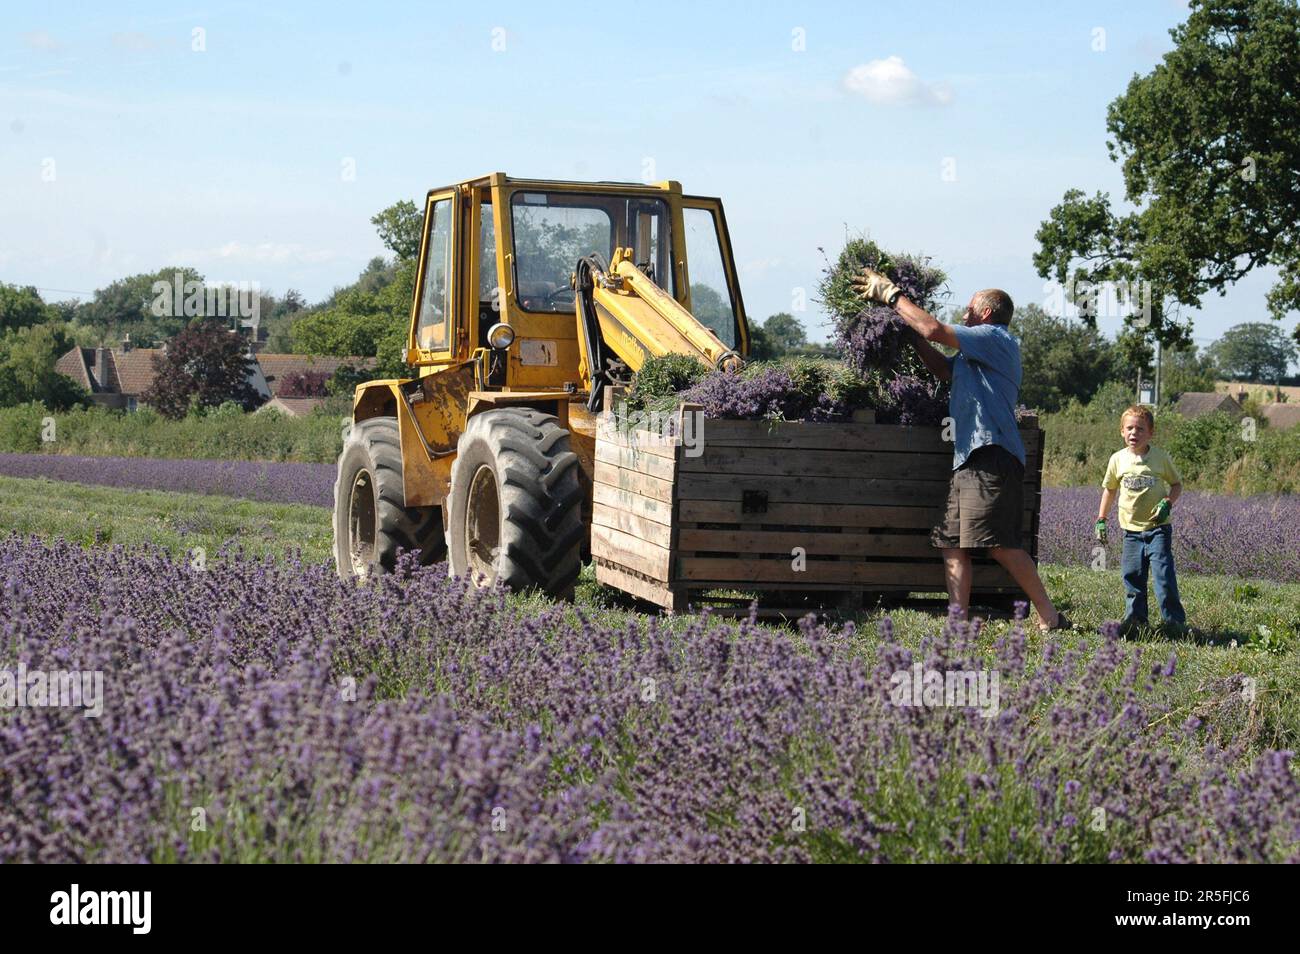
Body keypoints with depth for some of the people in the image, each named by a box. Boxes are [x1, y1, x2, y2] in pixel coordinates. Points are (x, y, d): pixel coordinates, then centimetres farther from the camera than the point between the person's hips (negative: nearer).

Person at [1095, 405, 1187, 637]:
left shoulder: (1161, 457, -2)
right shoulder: (1118, 459, 4)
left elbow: (1177, 483, 8)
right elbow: (1109, 489, 17)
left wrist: (1168, 503, -11)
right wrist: (1101, 519, 13)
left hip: (1158, 527, -3)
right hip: (1131, 529, 3)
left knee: (1163, 574, -11)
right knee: (1132, 576, 3)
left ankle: (1174, 620, -5)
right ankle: (1135, 617, 15)